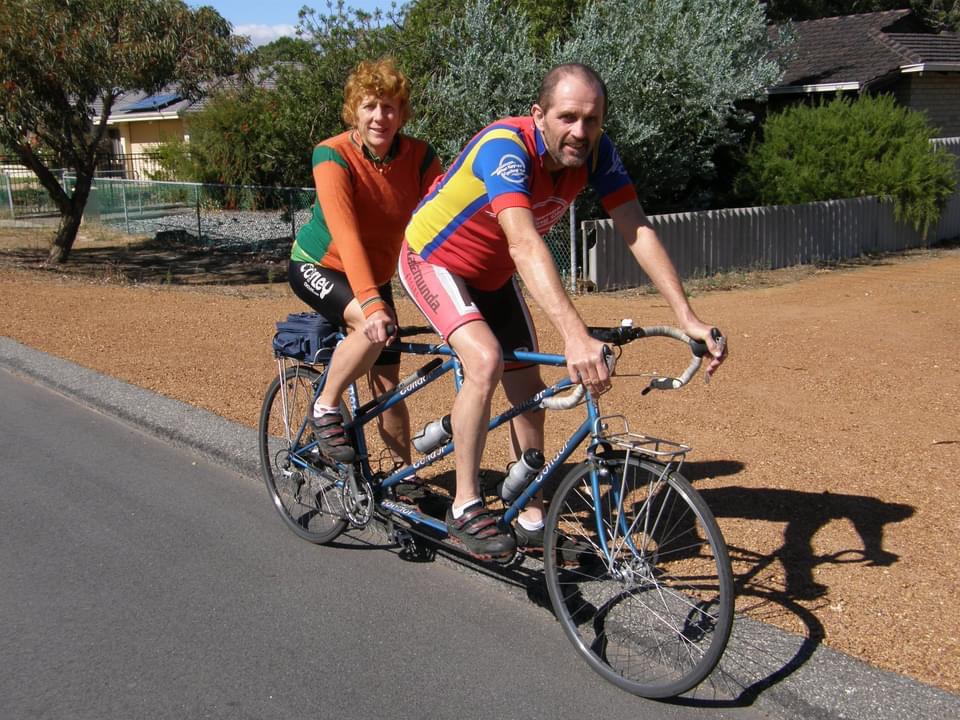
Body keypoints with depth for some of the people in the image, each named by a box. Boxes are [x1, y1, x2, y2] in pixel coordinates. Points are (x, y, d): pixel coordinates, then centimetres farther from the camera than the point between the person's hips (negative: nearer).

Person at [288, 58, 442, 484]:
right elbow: (346, 234, -37)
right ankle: (325, 409, -11)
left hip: (376, 274, 4)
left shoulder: (419, 158, -15)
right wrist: (371, 303, -49)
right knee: (373, 327, -34)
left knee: (388, 384, 3)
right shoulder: (332, 155, -25)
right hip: (318, 266, -4)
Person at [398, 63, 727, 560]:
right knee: (486, 359, -29)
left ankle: (532, 520, 19)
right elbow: (524, 243, -49)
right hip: (433, 259, -7)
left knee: (528, 389, 5)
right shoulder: (505, 146, -36)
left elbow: (636, 229, -22)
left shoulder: (596, 152, -16)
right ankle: (465, 509, -14)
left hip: (492, 275, 7)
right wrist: (574, 336, -61)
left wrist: (688, 319, -33)